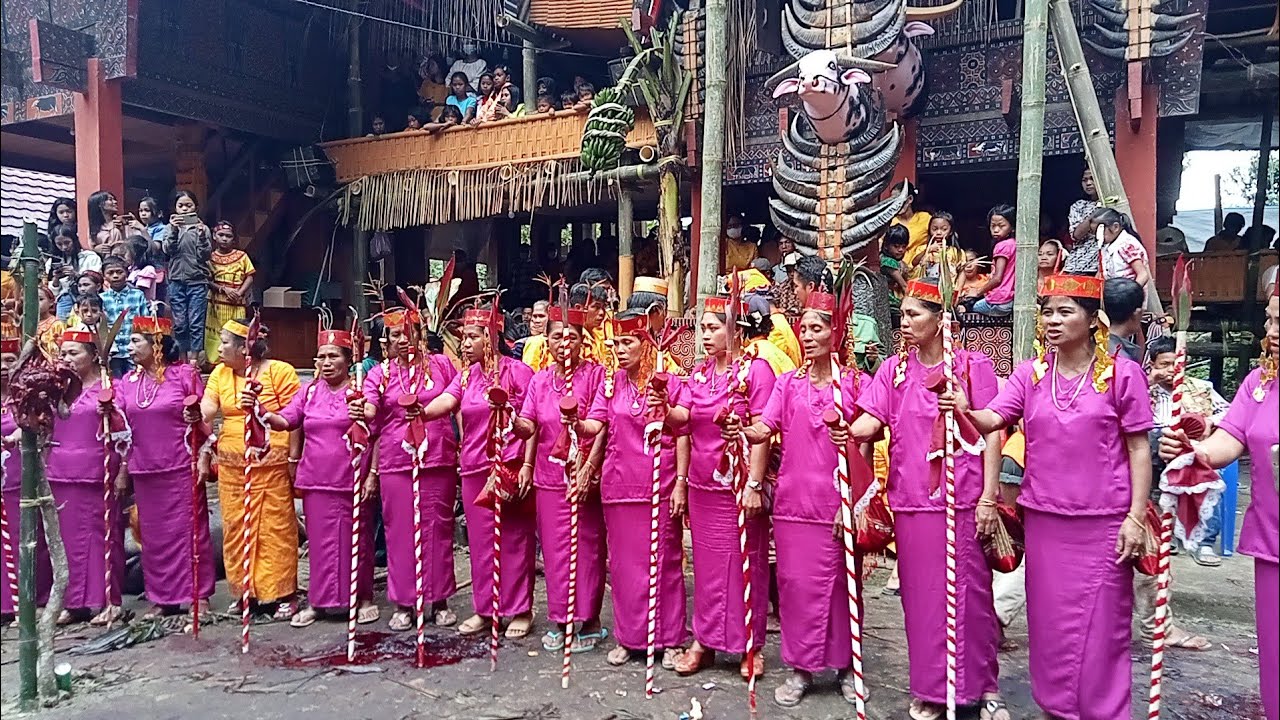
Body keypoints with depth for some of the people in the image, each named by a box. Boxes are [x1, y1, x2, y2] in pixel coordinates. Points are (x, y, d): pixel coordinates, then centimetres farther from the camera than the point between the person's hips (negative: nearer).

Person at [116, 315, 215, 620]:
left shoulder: (185, 374, -4)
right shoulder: (127, 381, 10)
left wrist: (203, 456, -11)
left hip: (181, 467, -5)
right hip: (144, 471, 5)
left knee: (189, 530, 0)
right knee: (153, 535, 10)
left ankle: (199, 595, 8)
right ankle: (162, 597, 20)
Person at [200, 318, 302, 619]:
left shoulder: (280, 372, -6)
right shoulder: (220, 374, 10)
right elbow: (207, 409, -3)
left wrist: (293, 459, -10)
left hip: (272, 465, -5)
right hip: (232, 467, 5)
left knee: (275, 530, 0)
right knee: (236, 530, 10)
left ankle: (282, 594, 11)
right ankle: (244, 591, 24)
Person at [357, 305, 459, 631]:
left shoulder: (441, 364, 5)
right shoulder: (380, 373, 5)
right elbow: (369, 411, -11)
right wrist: (360, 411, -34)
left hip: (438, 461, 0)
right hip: (395, 464, 0)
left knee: (438, 529, 7)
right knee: (400, 531, 4)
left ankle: (439, 599, 19)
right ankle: (403, 603, 16)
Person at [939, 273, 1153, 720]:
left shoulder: (1122, 373, -5)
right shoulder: (1029, 373, 4)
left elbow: (1138, 448, -3)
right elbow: (993, 420, -7)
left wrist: (1136, 516, -8)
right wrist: (965, 410, -29)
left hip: (1103, 520, -3)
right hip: (1043, 517, 3)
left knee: (1098, 623, 5)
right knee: (1049, 619, 12)